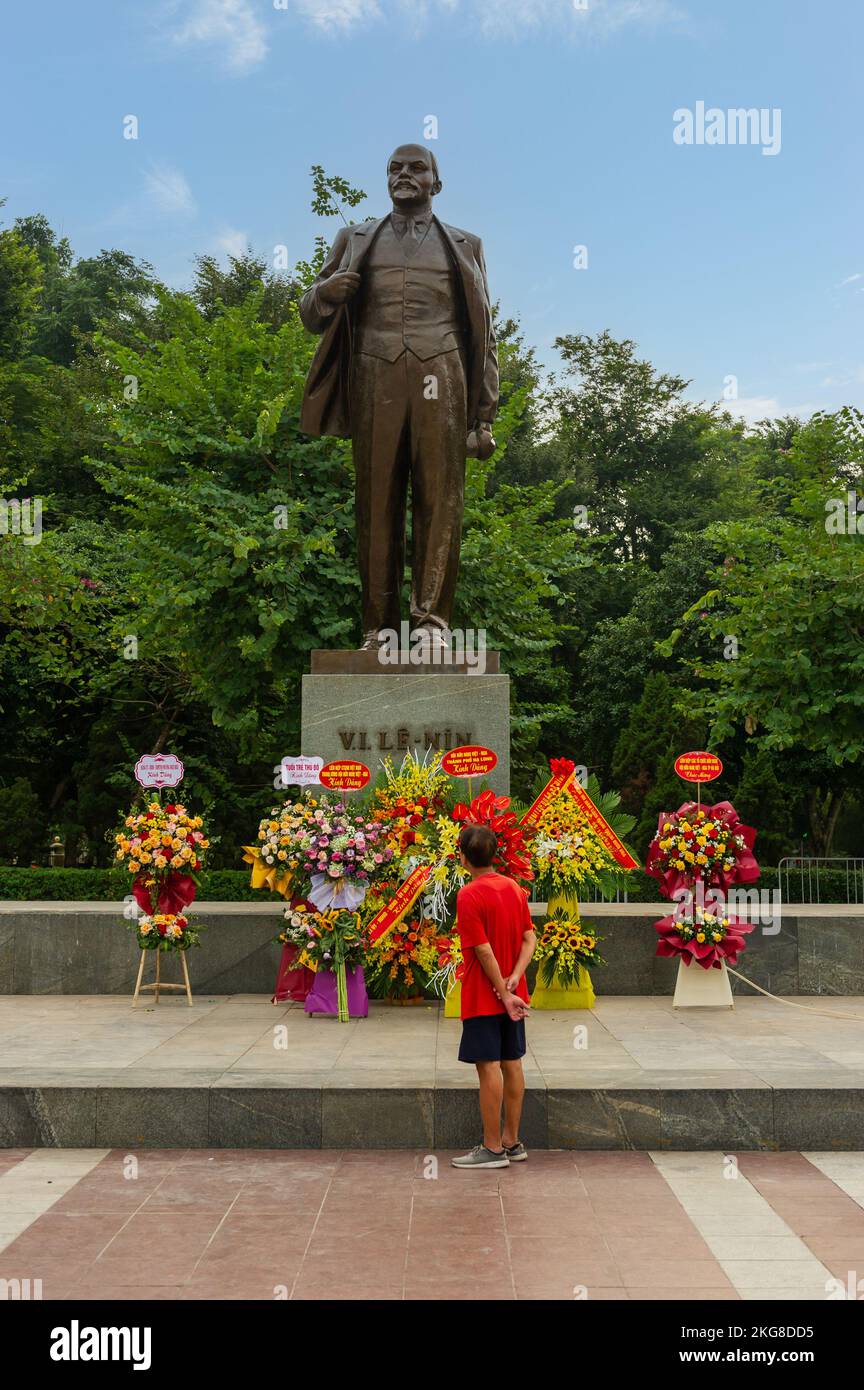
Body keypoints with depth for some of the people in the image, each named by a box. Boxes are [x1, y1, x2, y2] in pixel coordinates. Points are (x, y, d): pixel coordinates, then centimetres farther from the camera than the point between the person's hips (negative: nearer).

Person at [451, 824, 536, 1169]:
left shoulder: (469, 896, -16)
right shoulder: (514, 887, 6)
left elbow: (484, 951, -19)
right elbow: (529, 939, 3)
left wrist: (504, 993, -13)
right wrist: (514, 979, -8)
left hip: (483, 997, -7)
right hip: (513, 996, 7)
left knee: (489, 1067, -2)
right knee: (512, 1063, 12)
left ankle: (493, 1149, 3)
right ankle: (512, 1142, 20)